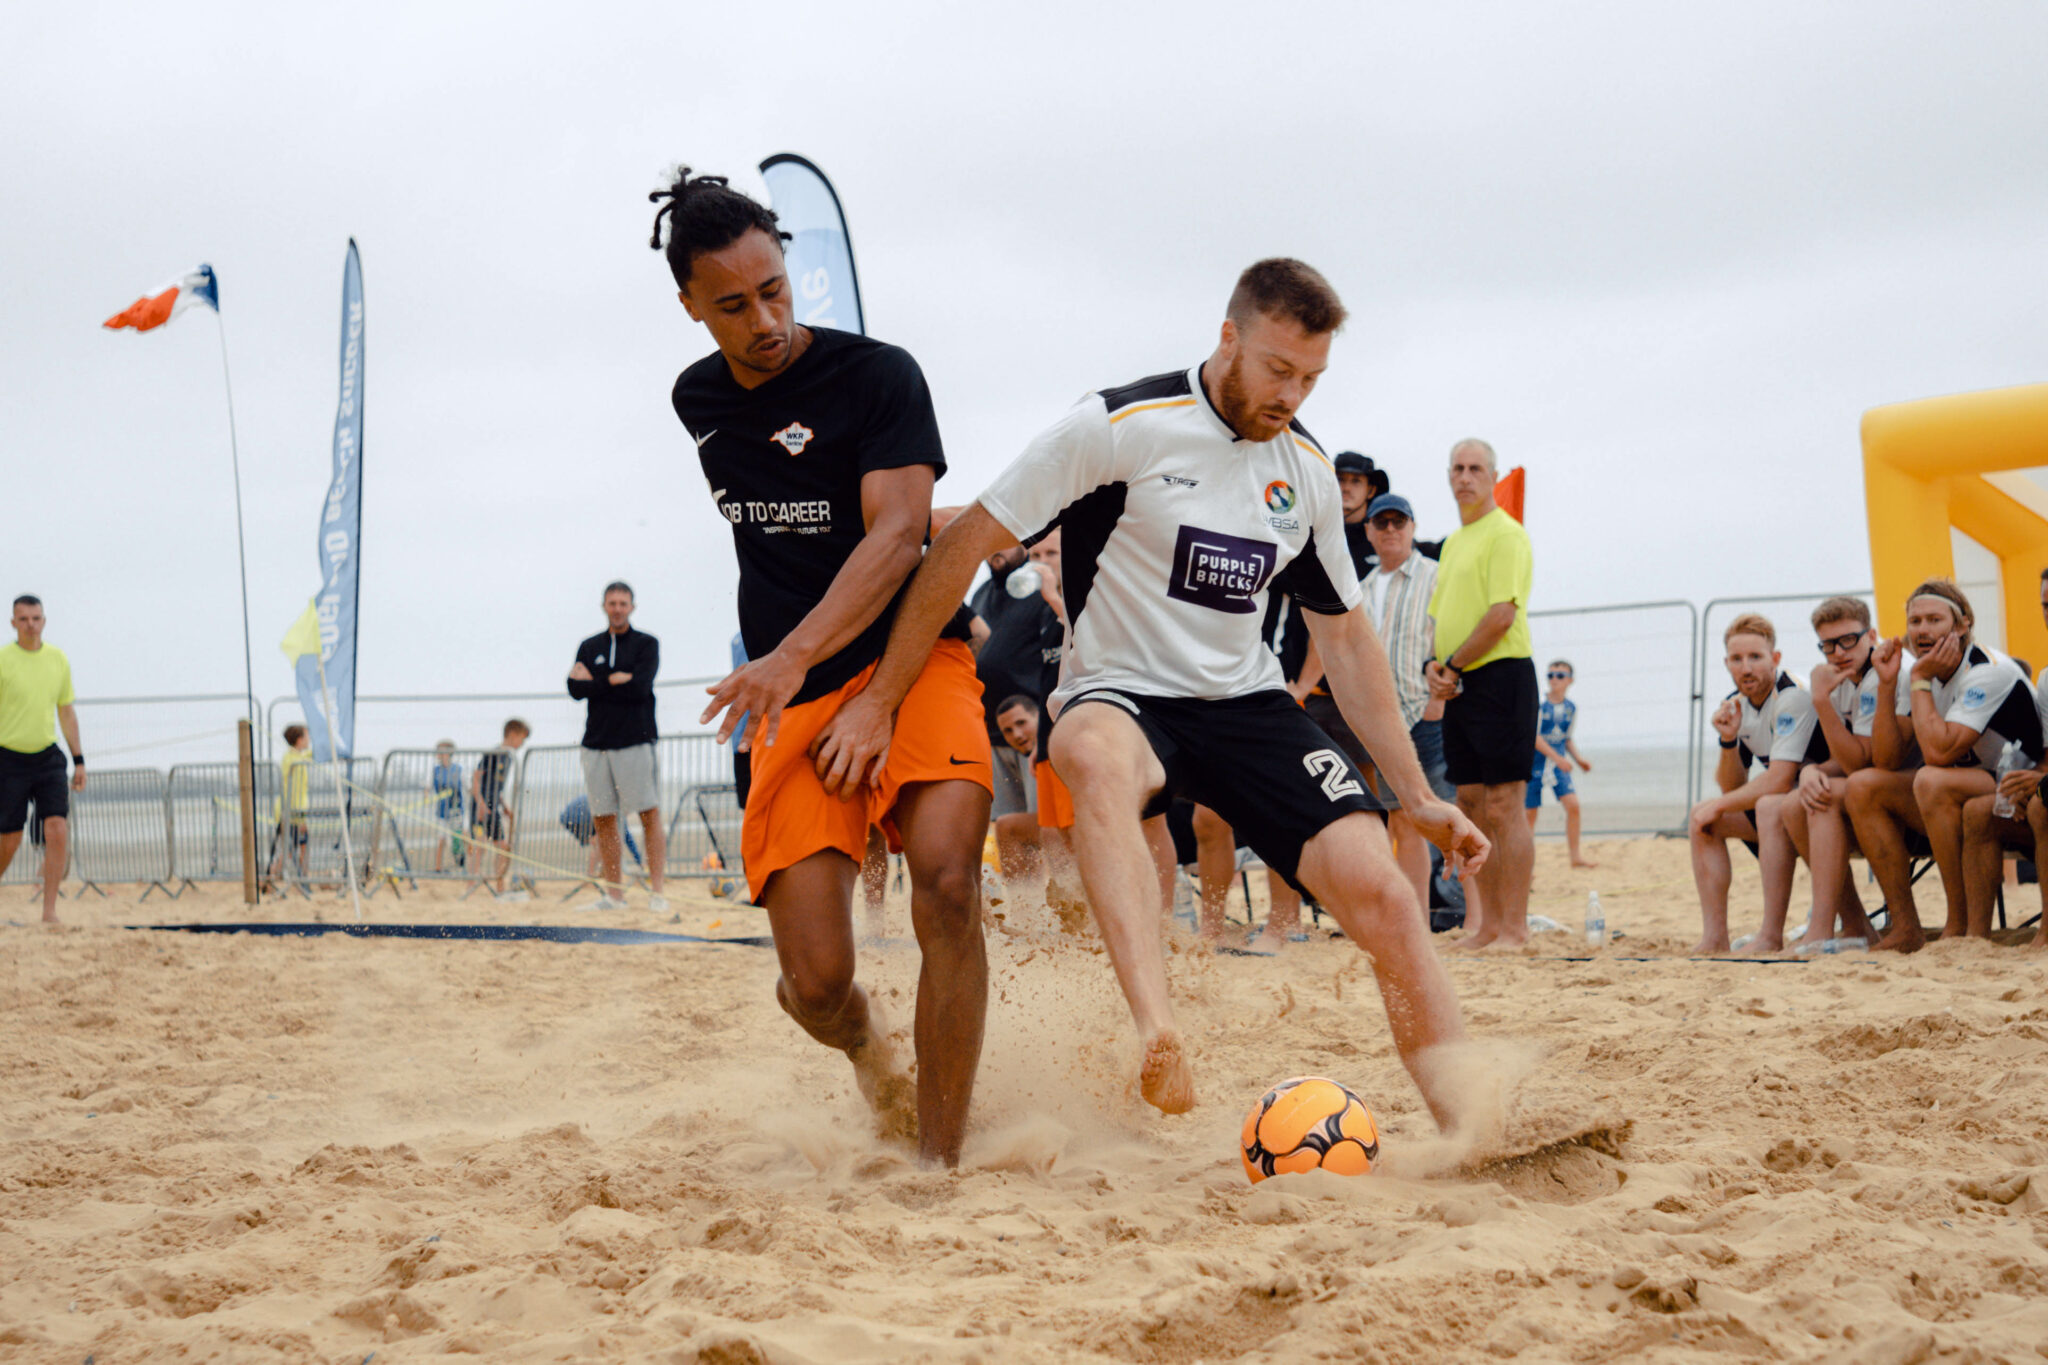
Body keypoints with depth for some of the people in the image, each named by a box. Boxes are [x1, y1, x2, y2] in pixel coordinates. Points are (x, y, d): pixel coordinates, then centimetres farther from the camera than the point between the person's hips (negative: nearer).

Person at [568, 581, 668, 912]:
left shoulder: (646, 644, 5)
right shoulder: (589, 647, 15)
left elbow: (640, 687, -10)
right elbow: (575, 689, 0)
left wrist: (595, 682, -4)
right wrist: (616, 680, -10)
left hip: (635, 740, -4)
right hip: (597, 743, 4)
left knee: (650, 814, -8)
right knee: (603, 819, 3)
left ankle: (657, 891, -8)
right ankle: (613, 894, 9)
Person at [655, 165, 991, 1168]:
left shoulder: (878, 374, -7)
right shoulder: (698, 401, 12)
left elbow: (898, 533, -19)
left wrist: (796, 653, -31)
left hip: (909, 657, -4)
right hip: (791, 701, 4)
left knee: (946, 878, -31)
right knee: (815, 982, -10)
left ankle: (938, 1162, -20)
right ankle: (864, 1044, 28)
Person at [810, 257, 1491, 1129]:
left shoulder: (1308, 471, 7)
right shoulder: (1120, 426, -11)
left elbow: (1346, 637, 16)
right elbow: (967, 544, -9)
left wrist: (1417, 798, 13)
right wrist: (880, 701, -11)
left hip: (1248, 705, 5)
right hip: (1122, 698, -5)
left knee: (1379, 889, -15)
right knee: (1098, 758, -42)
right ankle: (1158, 1034, -57)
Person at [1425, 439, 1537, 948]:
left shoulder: (1505, 534, -7)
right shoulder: (1454, 542, 21)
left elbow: (1502, 615, -17)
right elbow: (1440, 614, 22)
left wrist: (1452, 665, -11)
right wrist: (1433, 666, 3)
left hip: (1500, 677, -9)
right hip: (1457, 689, 9)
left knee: (1503, 806, -10)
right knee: (1471, 806, 9)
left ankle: (1514, 929, -8)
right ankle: (1488, 923, 15)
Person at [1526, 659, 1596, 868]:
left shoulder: (1571, 708, 4)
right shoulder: (1539, 704, -13)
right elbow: (1534, 736, -18)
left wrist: (1578, 758, 2)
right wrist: (1557, 757, -23)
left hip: (1559, 763, 4)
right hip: (1535, 762, -4)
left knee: (1572, 804, -9)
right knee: (1530, 810, -1)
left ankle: (1576, 856, 0)